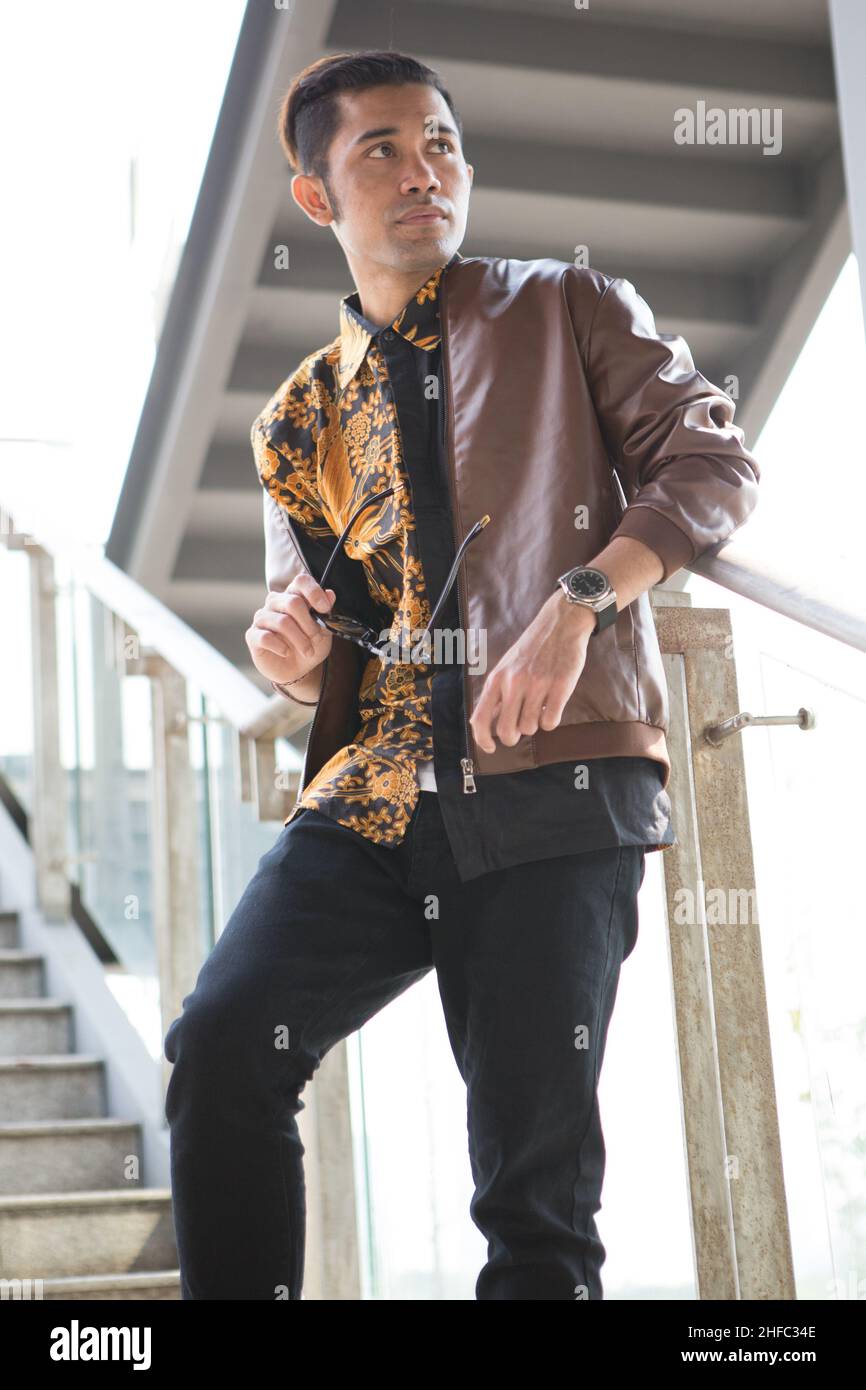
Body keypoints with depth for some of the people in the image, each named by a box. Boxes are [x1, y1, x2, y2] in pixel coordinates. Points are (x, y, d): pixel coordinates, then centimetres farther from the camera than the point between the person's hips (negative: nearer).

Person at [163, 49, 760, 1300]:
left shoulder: (567, 311, 11)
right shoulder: (299, 423, 19)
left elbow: (714, 460, 1)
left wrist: (579, 602, -14)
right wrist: (297, 652, -1)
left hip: (552, 785, -3)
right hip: (372, 795, 3)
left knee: (538, 1175, -6)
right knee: (221, 1045, -17)